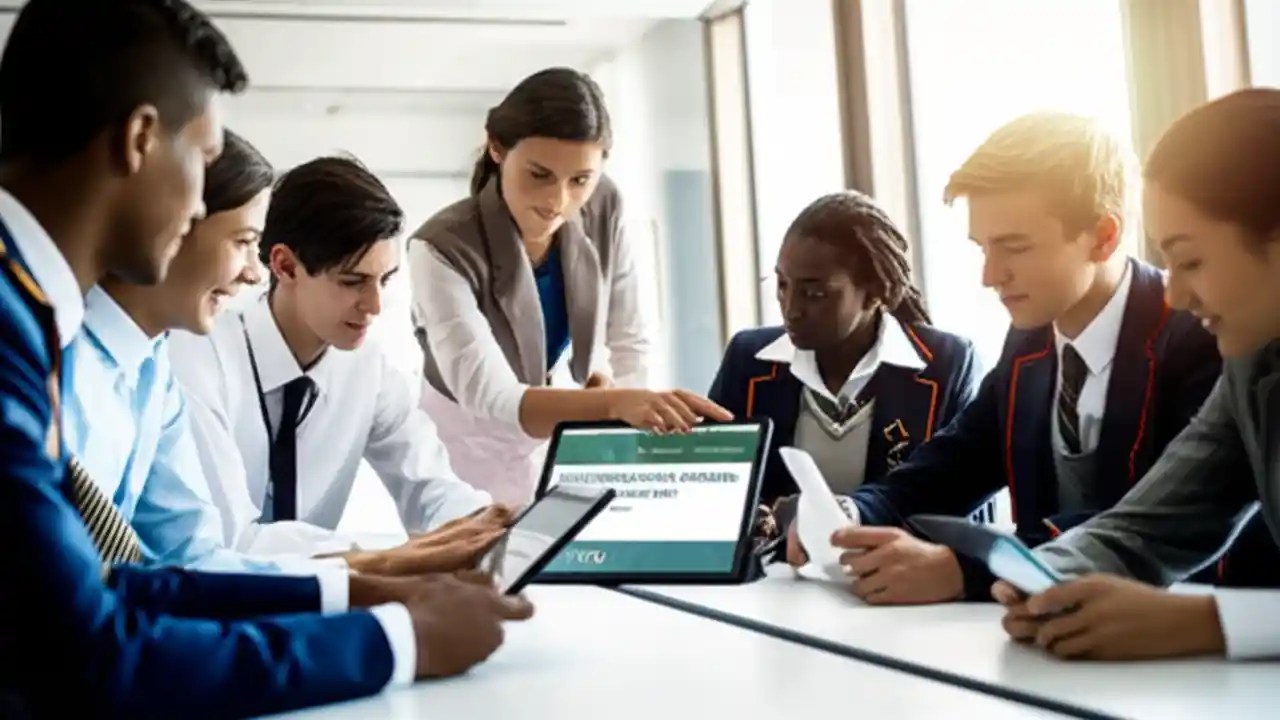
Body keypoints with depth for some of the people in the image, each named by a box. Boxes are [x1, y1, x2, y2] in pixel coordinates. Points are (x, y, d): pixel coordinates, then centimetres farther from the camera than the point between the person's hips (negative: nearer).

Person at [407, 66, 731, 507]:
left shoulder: (604, 211, -12)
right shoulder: (443, 248, -28)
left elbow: (631, 350, -8)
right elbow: (489, 397, -39)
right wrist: (616, 402, -55)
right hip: (467, 461, -3)